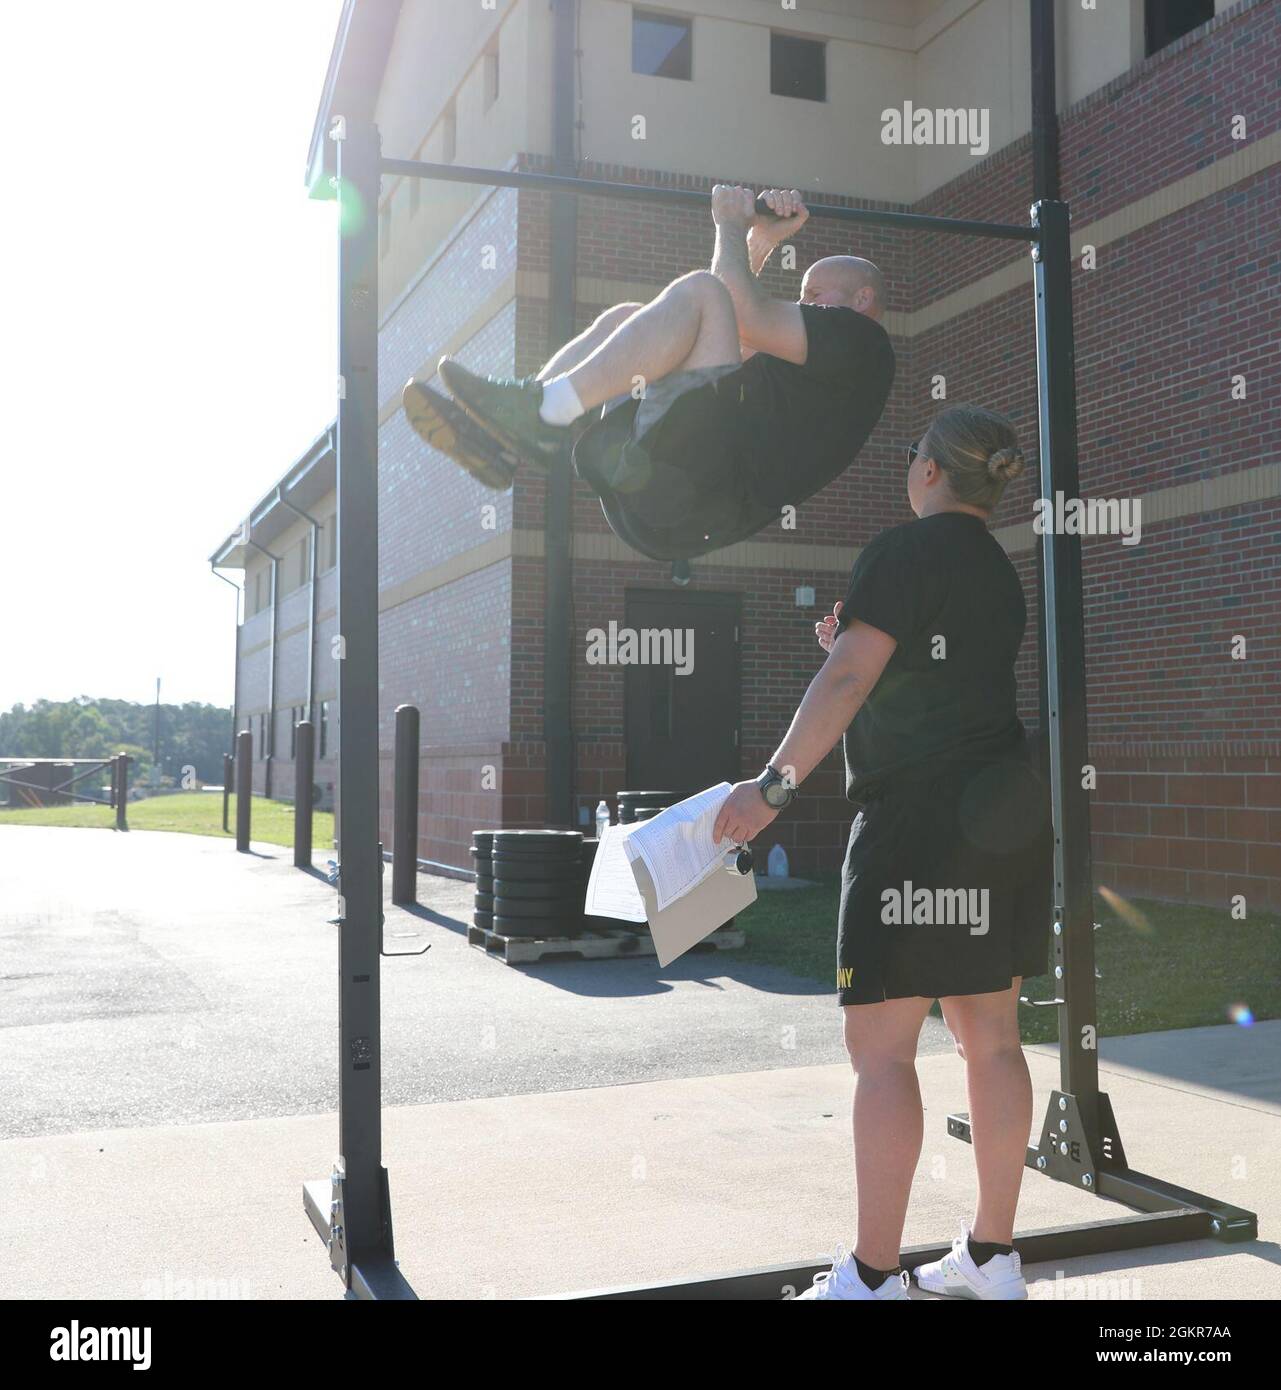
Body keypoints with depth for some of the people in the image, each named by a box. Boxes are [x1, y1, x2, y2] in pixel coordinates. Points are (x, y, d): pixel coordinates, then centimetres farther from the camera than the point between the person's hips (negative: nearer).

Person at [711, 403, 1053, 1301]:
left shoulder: (904, 552, -8)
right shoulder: (1001, 574, 18)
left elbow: (848, 681, -18)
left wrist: (775, 784, -19)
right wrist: (854, 646, 25)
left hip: (921, 816, -9)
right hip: (1004, 818, 9)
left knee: (880, 1046, -5)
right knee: (991, 1039, 10)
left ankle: (873, 1275, -1)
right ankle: (993, 1256, 19)